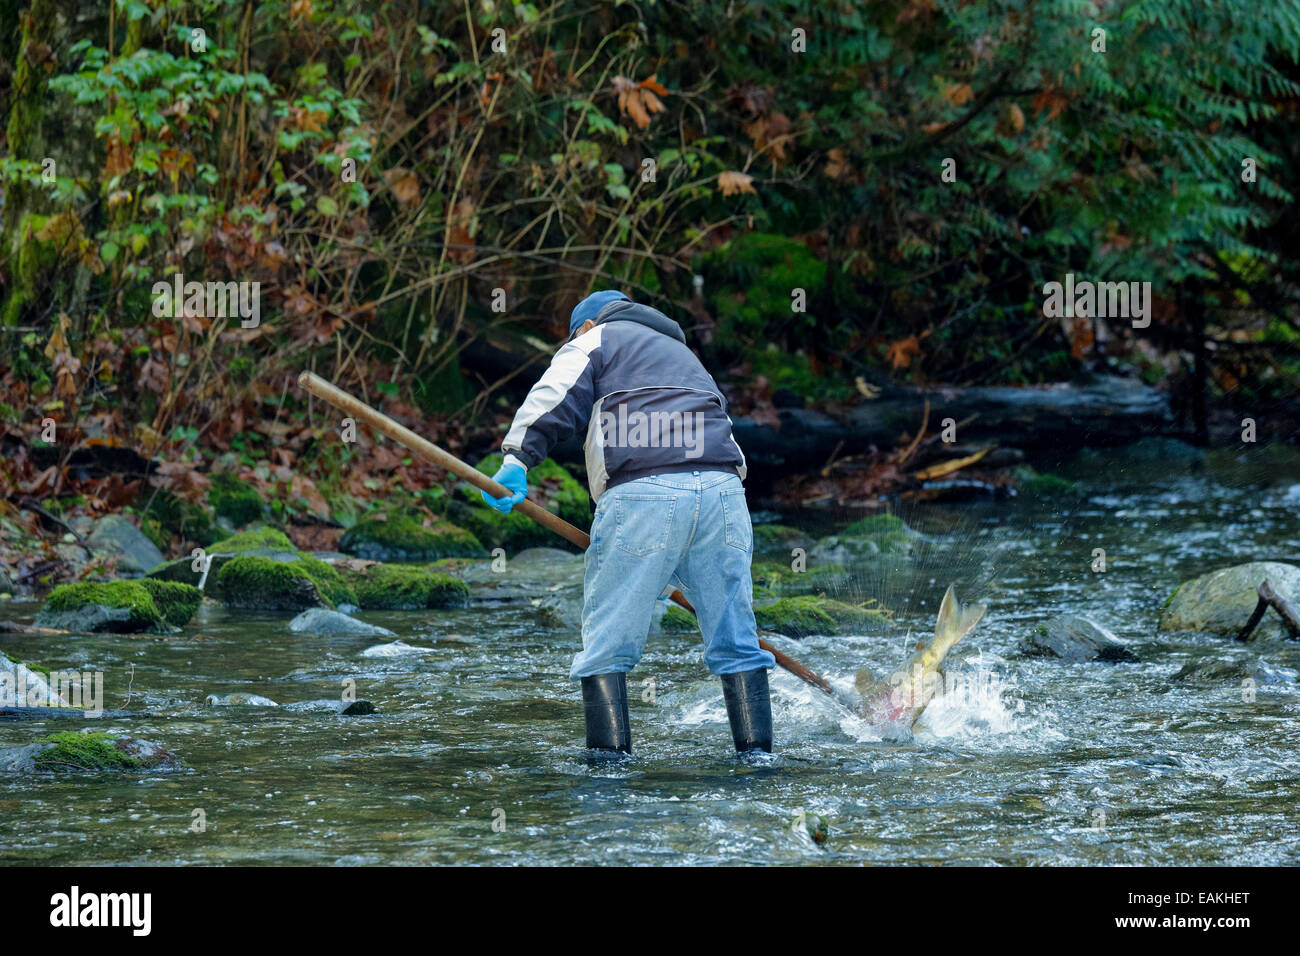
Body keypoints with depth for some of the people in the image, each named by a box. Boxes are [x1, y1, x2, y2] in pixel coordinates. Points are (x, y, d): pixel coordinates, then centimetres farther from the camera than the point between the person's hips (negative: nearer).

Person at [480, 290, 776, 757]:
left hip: (643, 492, -5)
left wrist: (517, 459, -11)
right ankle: (757, 750, 6)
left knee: (606, 643, -1)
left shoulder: (597, 339, 20)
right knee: (735, 642, 10)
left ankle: (608, 755, -8)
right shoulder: (682, 353, 38)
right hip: (724, 489, 5)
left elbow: (555, 399, -1)